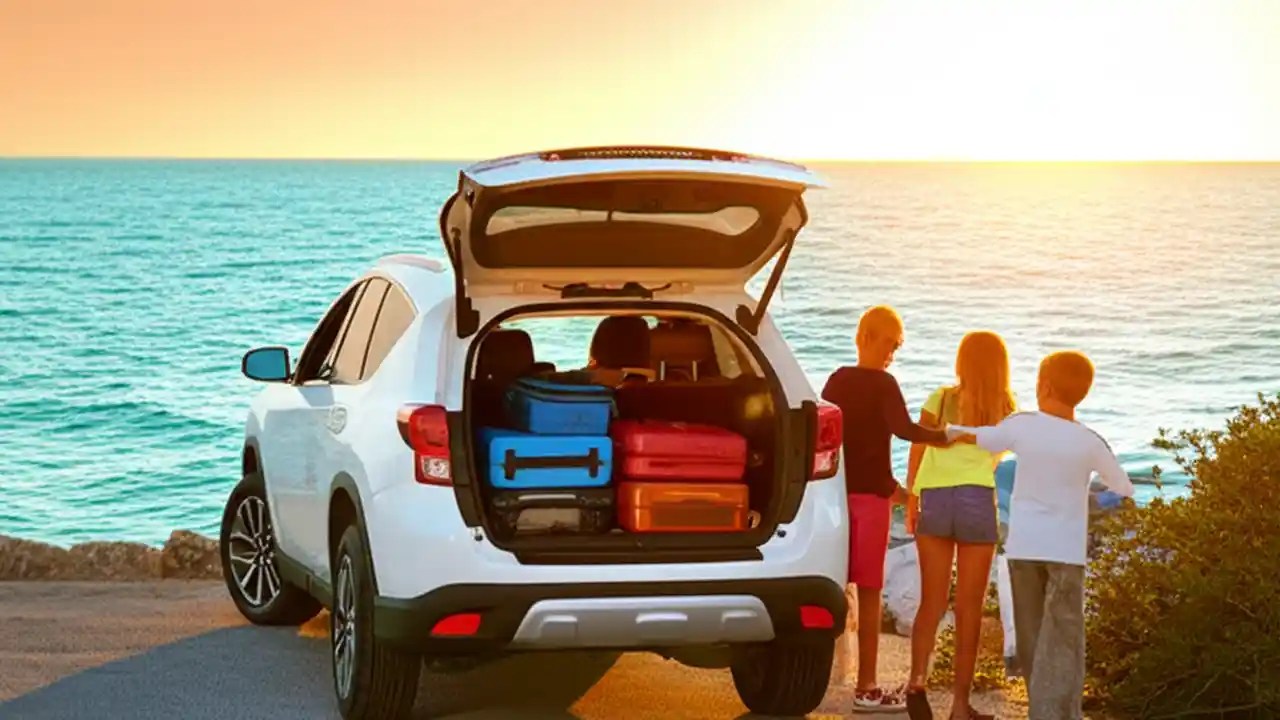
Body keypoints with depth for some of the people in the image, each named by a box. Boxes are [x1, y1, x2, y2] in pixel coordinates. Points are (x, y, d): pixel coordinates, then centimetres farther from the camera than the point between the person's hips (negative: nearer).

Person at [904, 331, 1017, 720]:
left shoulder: (940, 400, 8)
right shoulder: (1006, 408, 8)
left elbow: (916, 454, 4)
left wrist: (911, 497, 9)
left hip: (934, 499, 1)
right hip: (977, 500, -1)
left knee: (931, 601, 7)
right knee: (969, 607, 5)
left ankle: (918, 679, -14)